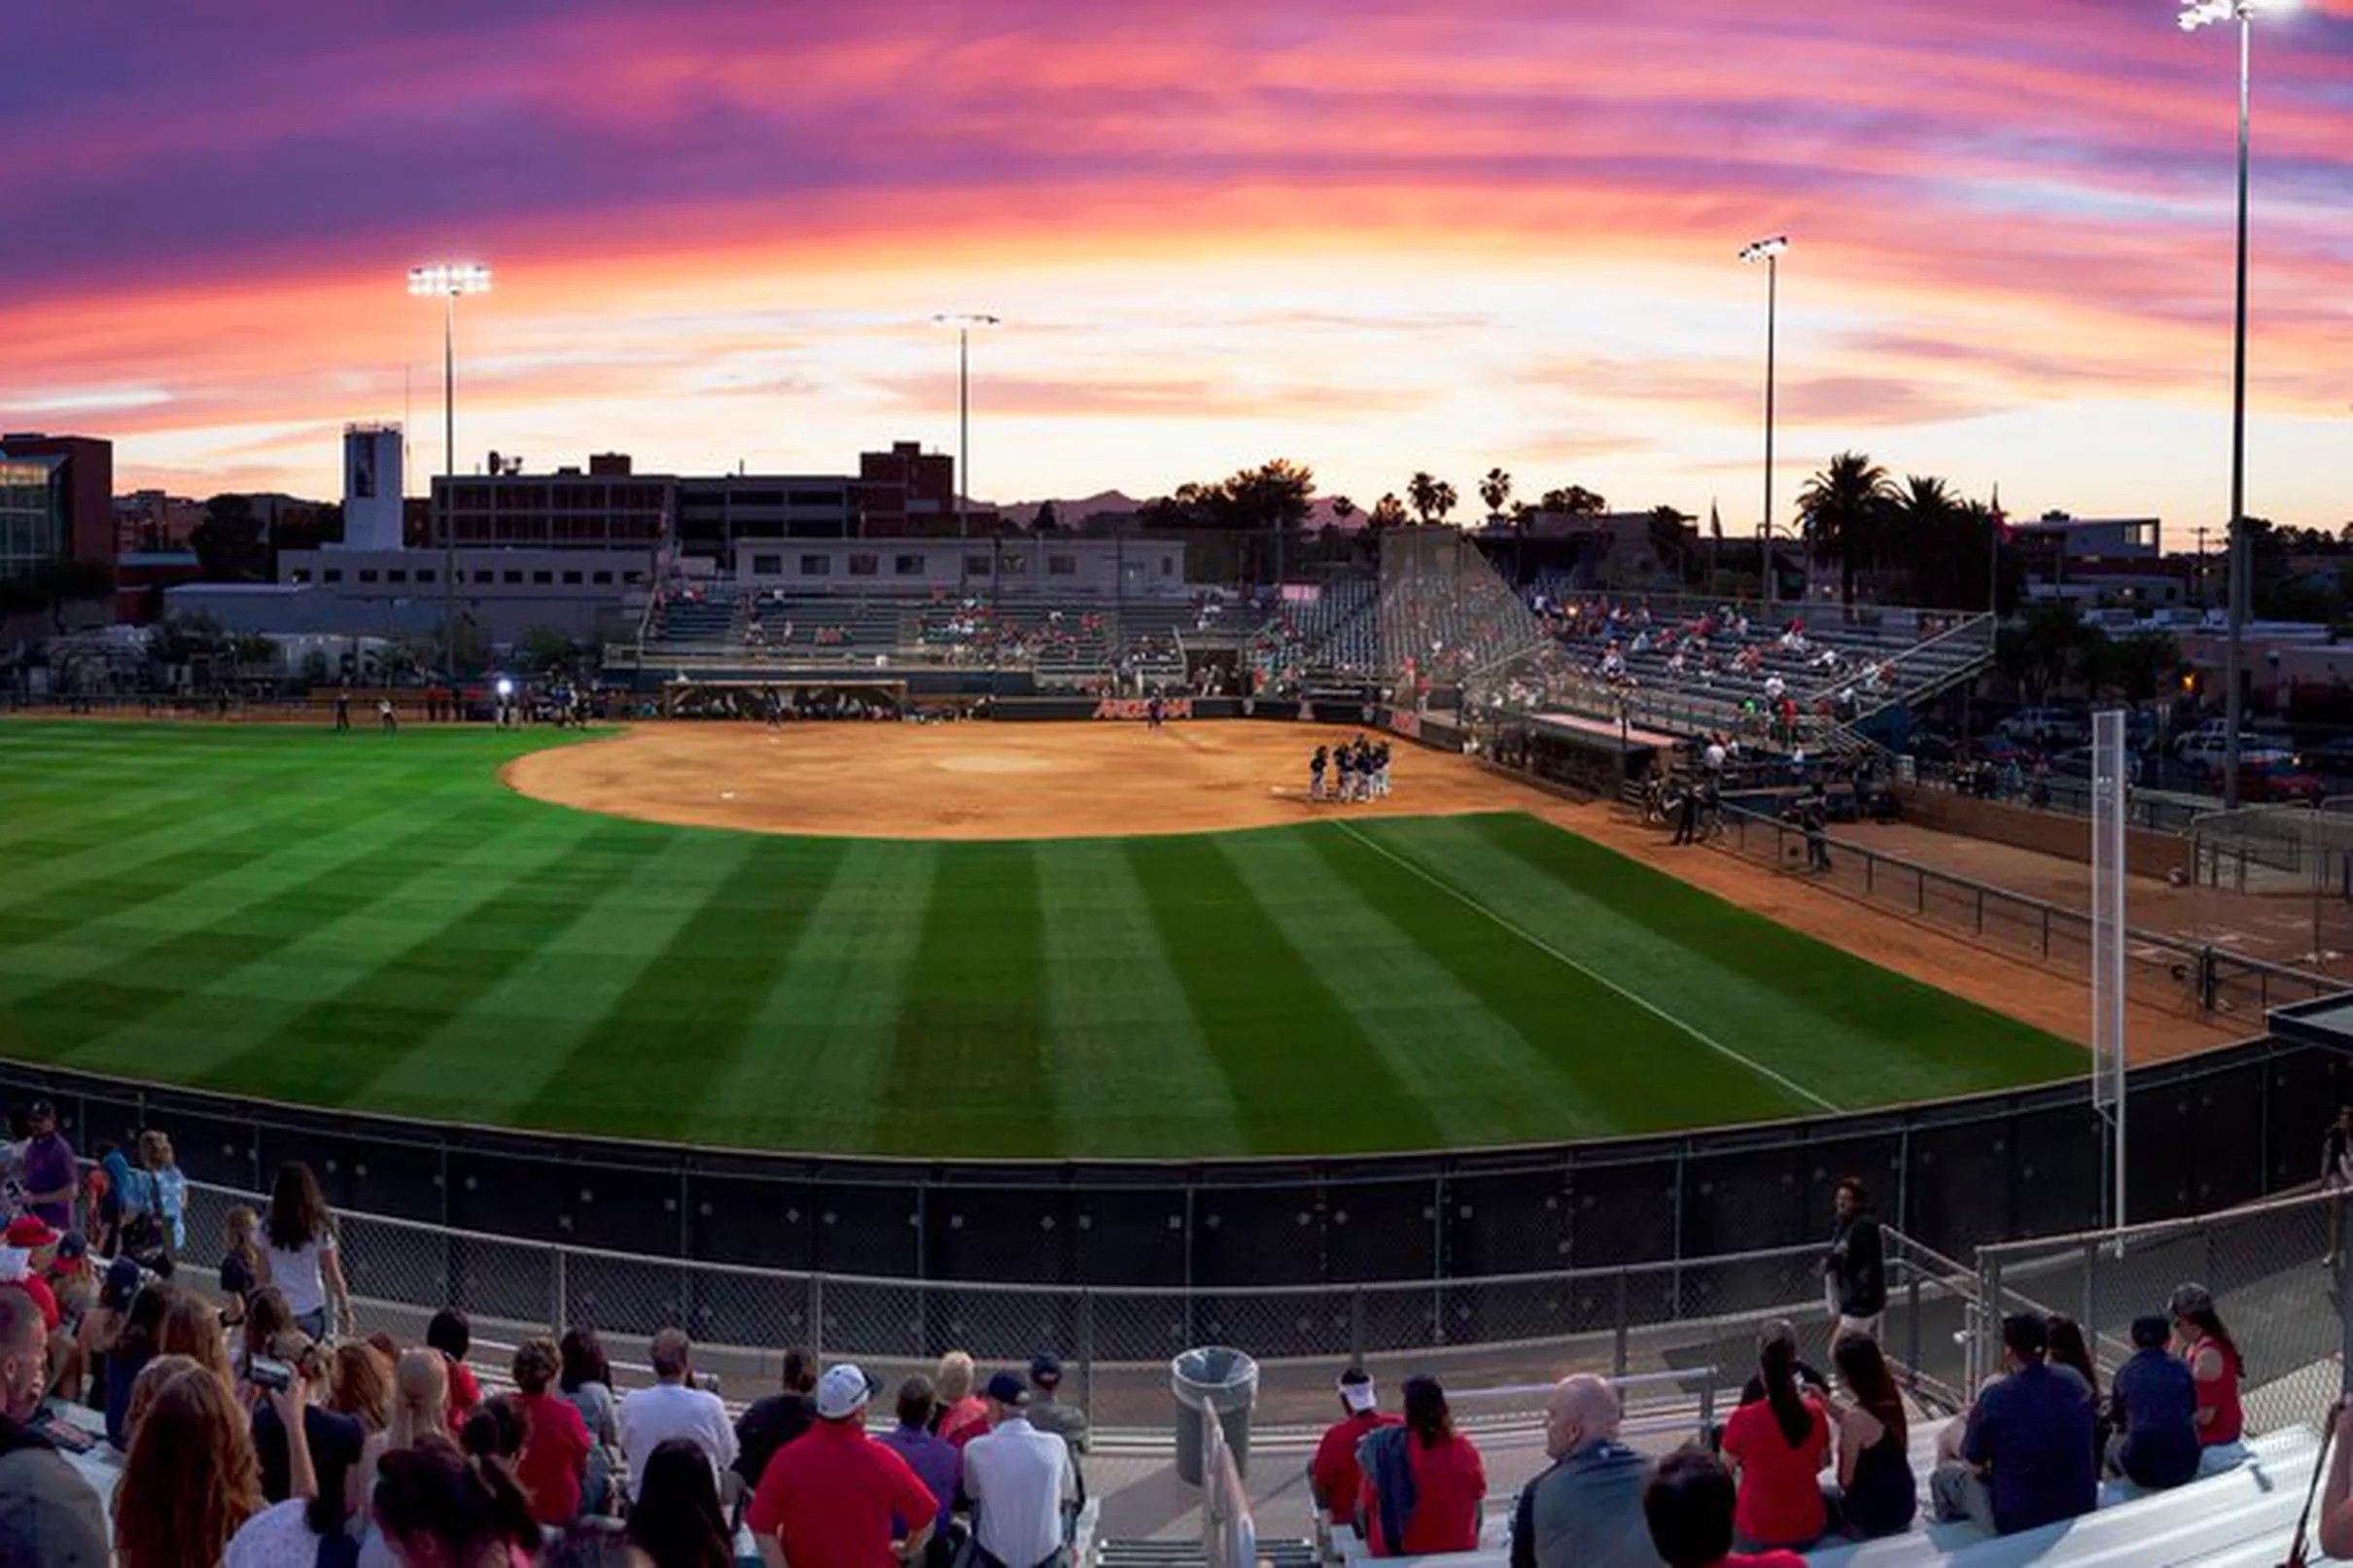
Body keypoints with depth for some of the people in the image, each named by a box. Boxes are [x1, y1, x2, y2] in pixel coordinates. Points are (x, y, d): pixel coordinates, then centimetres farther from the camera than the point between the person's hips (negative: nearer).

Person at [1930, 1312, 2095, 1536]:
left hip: (2016, 1521, -5)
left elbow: (1974, 1467, -9)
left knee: (1944, 1474, 19)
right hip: (2081, 1508, 5)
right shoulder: (2075, 1383, -5)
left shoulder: (1995, 1398, -20)